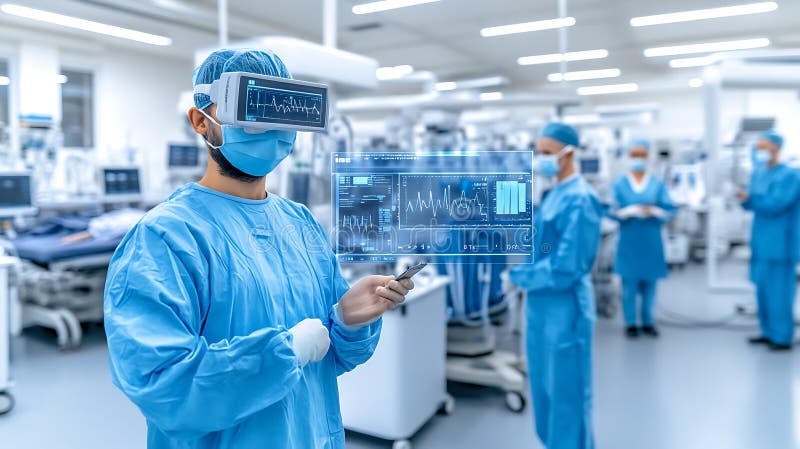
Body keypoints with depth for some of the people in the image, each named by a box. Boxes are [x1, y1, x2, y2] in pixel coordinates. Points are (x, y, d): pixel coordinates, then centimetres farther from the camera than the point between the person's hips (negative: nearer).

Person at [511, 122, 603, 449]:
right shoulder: (554, 194, 8)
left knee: (567, 391, 7)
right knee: (545, 385, 21)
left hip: (565, 306, -9)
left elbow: (564, 268, -23)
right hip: (543, 303, 9)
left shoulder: (579, 200, -19)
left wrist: (520, 276, -13)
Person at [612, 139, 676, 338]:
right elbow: (613, 211, -4)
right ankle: (631, 323, 10)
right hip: (629, 243, -1)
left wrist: (653, 211, -18)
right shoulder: (619, 184, 4)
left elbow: (669, 210, 0)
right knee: (629, 284, -1)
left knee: (649, 284, 6)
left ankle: (647, 322, 18)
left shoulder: (658, 184, 7)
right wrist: (633, 210, -18)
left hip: (651, 243, 2)